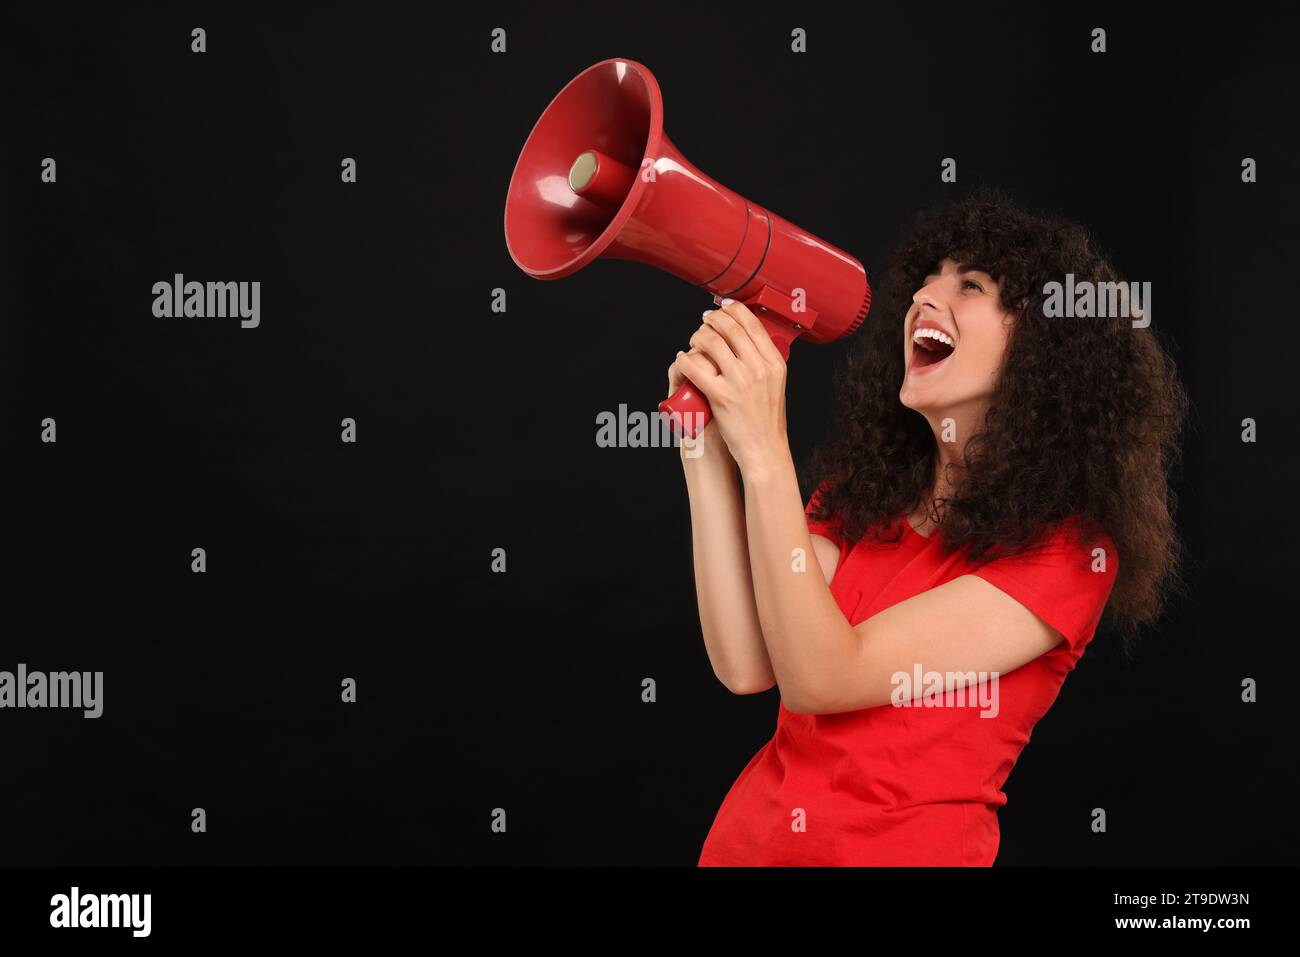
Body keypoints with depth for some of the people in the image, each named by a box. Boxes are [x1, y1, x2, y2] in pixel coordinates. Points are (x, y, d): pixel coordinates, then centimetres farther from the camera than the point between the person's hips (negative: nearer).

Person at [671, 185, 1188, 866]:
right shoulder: (861, 487, 3)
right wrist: (708, 446, -16)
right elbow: (747, 664, -12)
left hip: (907, 846, -5)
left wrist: (765, 451, -27)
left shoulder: (1070, 550, -15)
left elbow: (820, 679, -23)